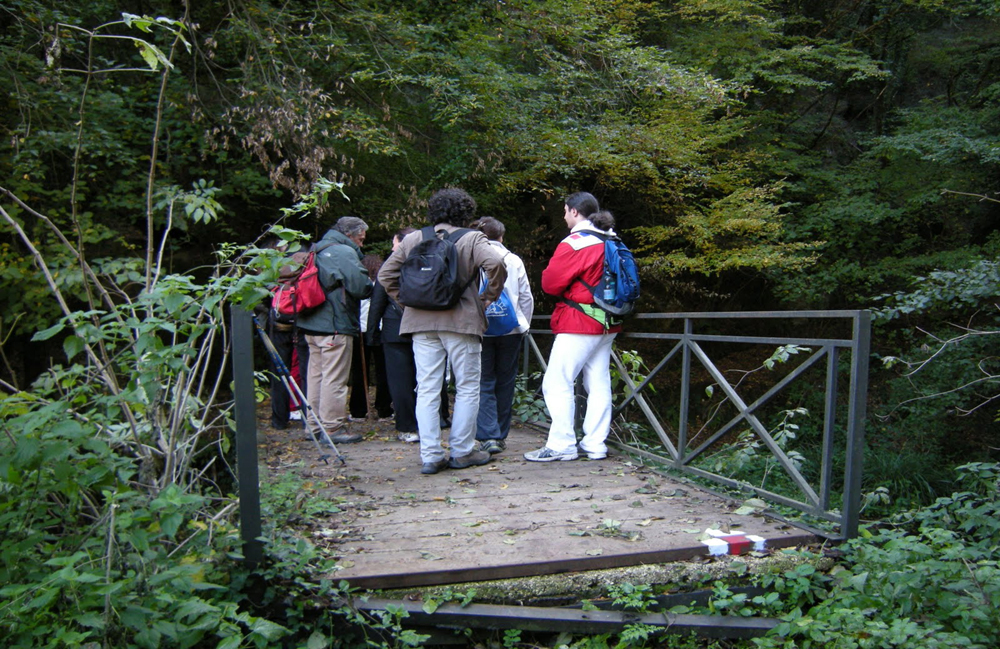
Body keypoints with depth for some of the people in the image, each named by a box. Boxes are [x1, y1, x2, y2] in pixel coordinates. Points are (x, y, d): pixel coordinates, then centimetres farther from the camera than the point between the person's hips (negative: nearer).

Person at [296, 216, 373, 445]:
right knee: (334, 379, -4)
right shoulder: (345, 252, -11)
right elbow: (360, 286, -19)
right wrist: (370, 286, 2)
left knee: (316, 375, 15)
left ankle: (314, 426, 23)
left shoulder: (317, 251, 17)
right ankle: (332, 428, 0)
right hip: (335, 325, -9)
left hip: (311, 323, 9)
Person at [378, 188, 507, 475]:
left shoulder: (412, 240, 11)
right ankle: (462, 452, 13)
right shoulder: (471, 239, 0)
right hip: (461, 321, -3)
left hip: (420, 322, 4)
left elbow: (385, 274, 10)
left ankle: (430, 456, 6)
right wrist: (489, 297, -4)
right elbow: (495, 264, -16)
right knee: (467, 389, 8)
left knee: (427, 390, 6)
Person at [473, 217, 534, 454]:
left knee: (484, 383, 3)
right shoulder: (514, 260, 4)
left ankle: (488, 435, -7)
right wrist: (523, 326, 18)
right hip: (510, 328, 2)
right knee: (505, 382, 12)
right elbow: (527, 298, 7)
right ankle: (501, 435, 20)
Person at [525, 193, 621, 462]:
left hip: (579, 324, -8)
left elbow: (550, 283, -12)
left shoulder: (574, 243, -13)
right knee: (599, 384, 10)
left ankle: (561, 445, -2)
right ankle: (595, 444, 14)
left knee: (557, 384, -3)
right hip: (606, 325, 9)